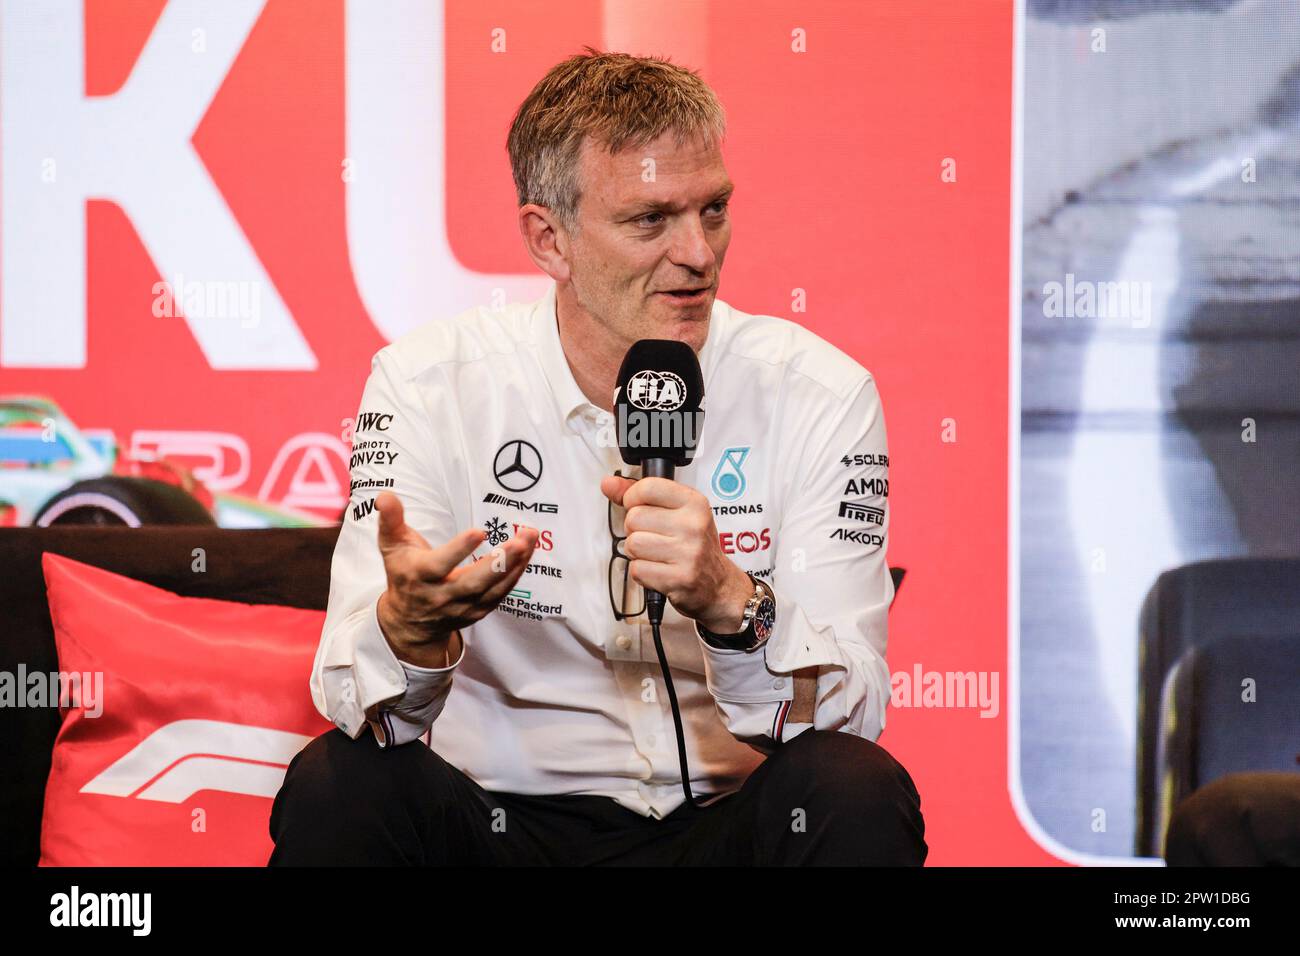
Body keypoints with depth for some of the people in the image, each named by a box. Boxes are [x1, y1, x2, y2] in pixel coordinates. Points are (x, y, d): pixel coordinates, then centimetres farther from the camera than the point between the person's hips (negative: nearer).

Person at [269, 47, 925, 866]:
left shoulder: (817, 397, -6)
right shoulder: (431, 386, -6)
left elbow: (851, 714, -13)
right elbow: (356, 704, -13)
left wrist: (727, 602, -34)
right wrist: (413, 623, -37)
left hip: (718, 827, 0)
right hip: (502, 822, 0)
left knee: (856, 793, -29)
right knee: (333, 789, -27)